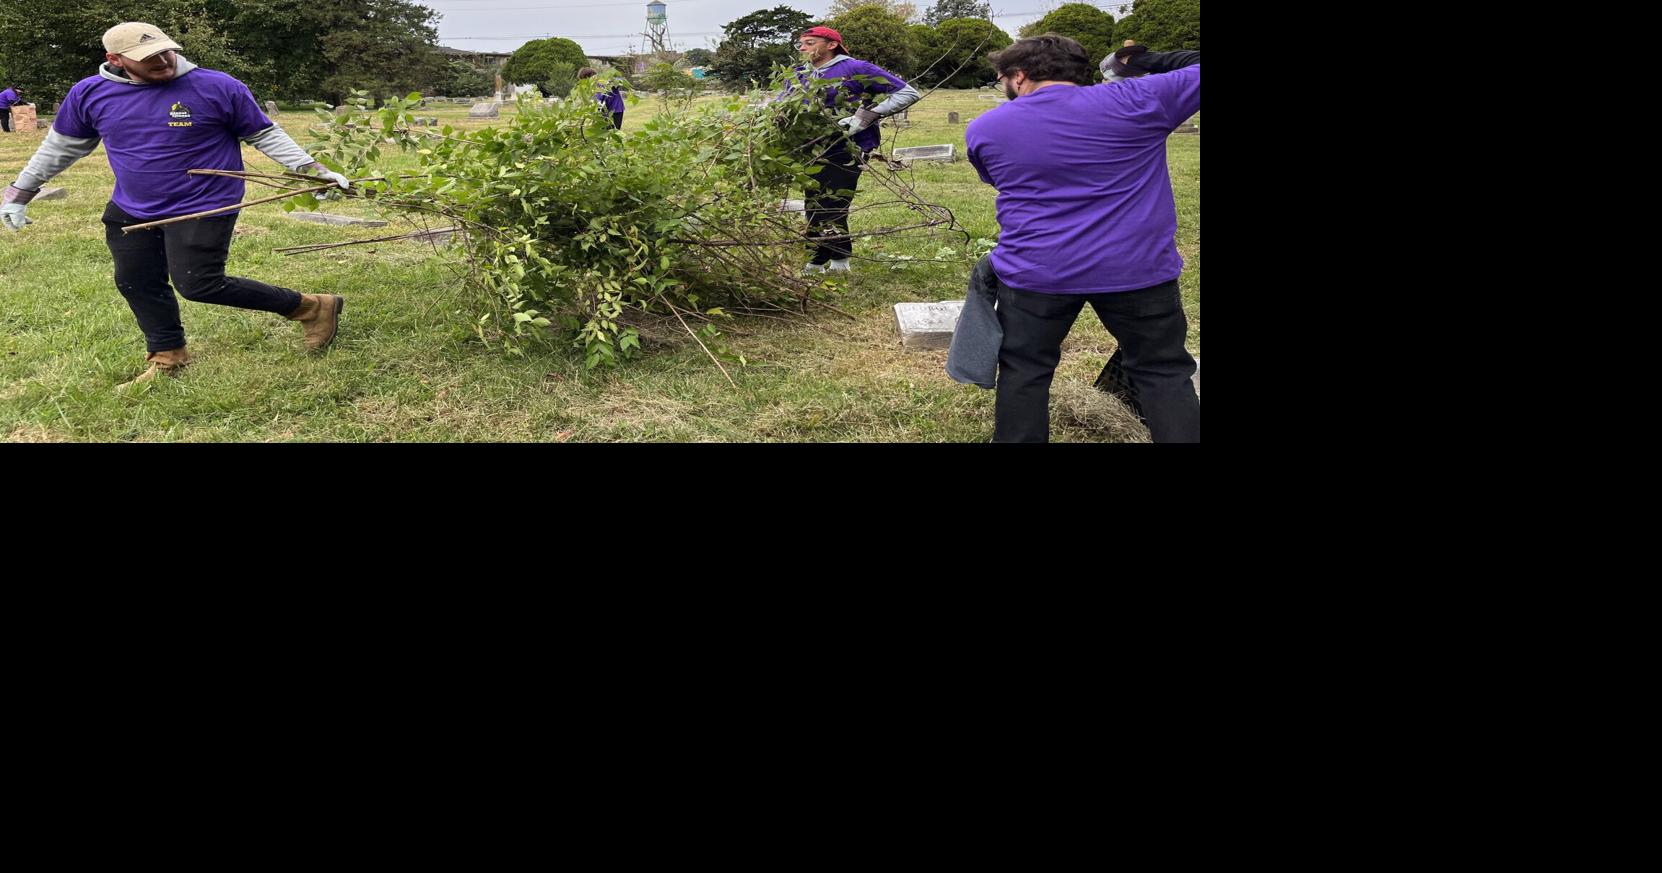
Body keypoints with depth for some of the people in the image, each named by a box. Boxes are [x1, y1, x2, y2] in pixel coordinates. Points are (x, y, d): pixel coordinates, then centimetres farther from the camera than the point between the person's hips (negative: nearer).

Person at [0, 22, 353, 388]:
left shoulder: (218, 87, -12)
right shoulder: (89, 93, -1)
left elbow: (265, 135, -1)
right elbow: (61, 146, 14)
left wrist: (316, 171, -8)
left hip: (203, 207, -6)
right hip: (130, 212, 6)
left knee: (199, 285, -14)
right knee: (136, 284, 9)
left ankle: (313, 308, -3)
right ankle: (167, 357, 29)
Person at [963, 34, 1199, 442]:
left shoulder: (984, 129, 3)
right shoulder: (1138, 101, -5)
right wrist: (1151, 62, 12)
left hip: (1034, 273, 1)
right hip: (1139, 270, 0)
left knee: (1023, 373, 15)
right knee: (1164, 374, 12)